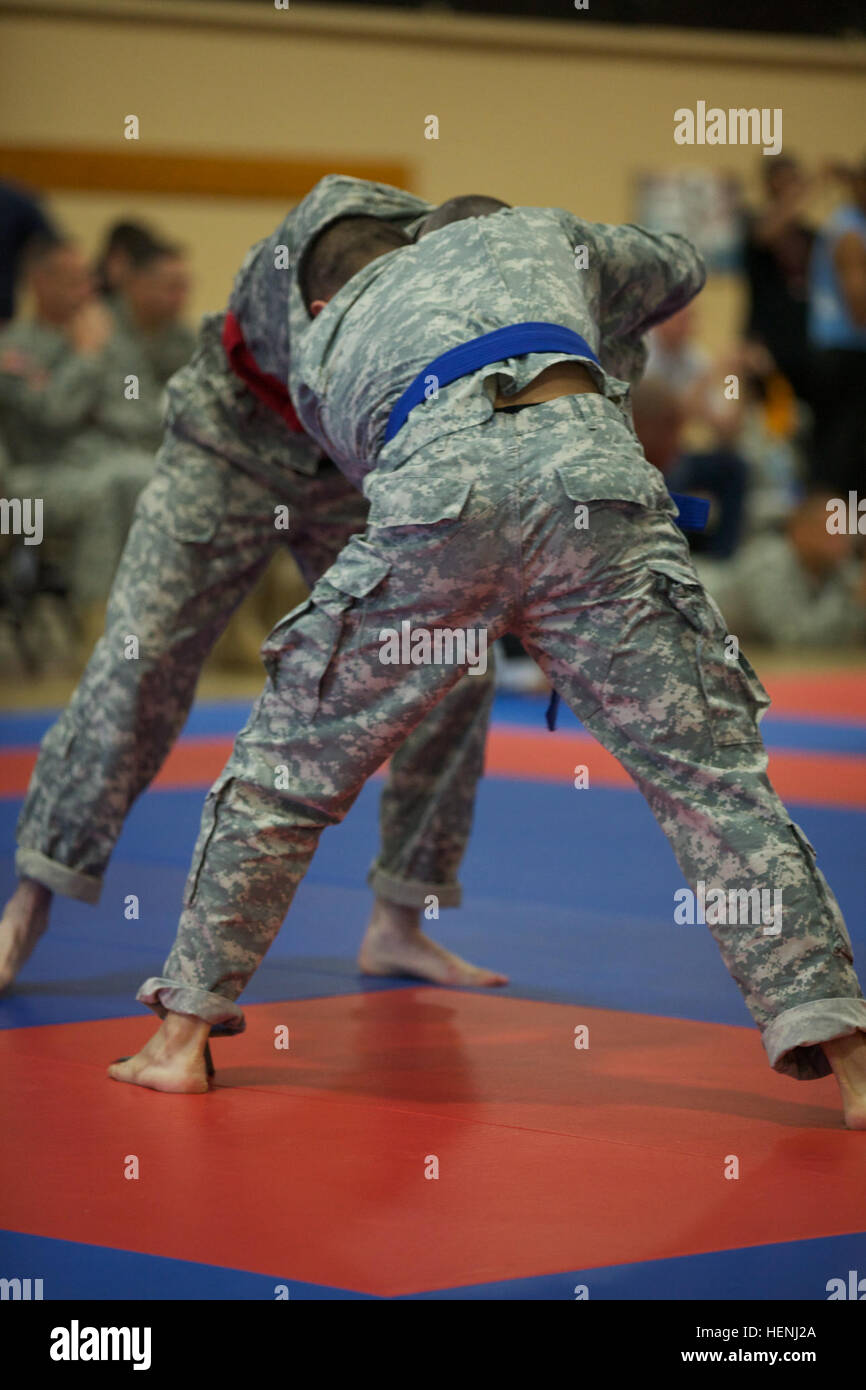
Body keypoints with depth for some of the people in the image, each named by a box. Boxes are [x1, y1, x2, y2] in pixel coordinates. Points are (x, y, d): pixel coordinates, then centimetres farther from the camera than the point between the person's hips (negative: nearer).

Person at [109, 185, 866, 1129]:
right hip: (591, 477, 0)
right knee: (711, 778, 5)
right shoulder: (536, 234, 36)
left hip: (438, 503, 0)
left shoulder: (323, 348, 34)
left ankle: (182, 1037, 22)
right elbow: (678, 269, 52)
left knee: (282, 771, 17)